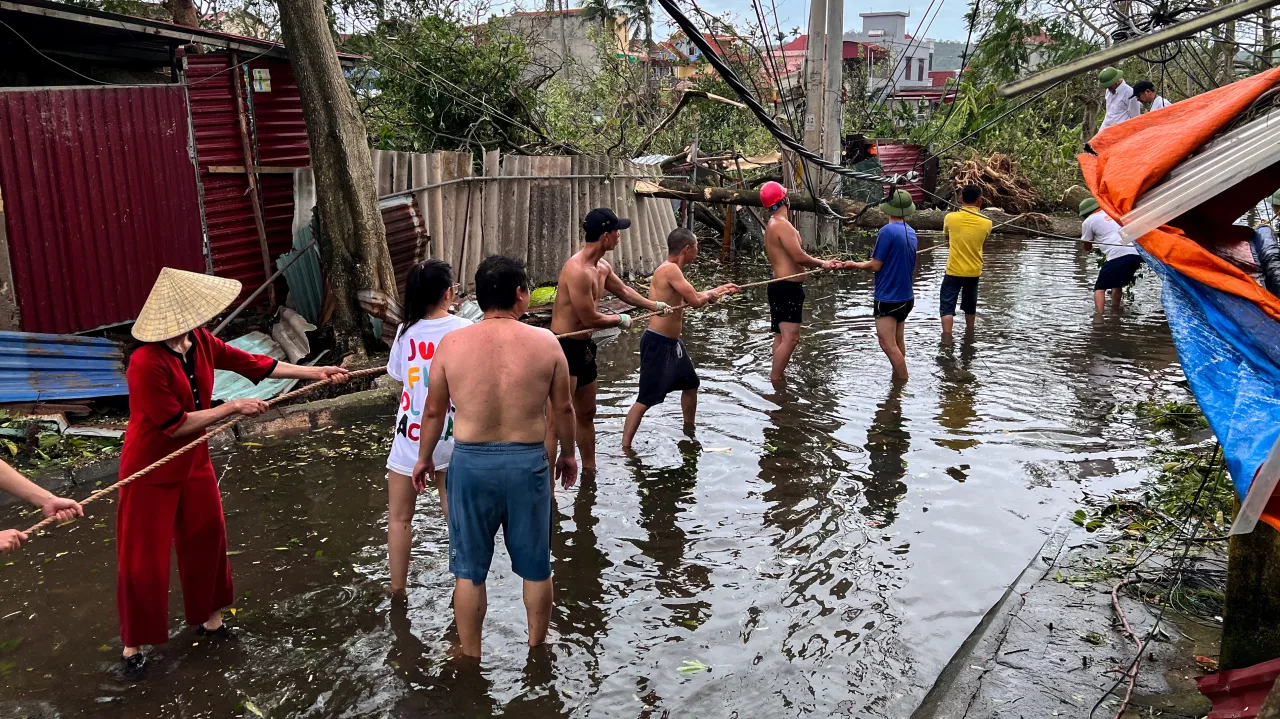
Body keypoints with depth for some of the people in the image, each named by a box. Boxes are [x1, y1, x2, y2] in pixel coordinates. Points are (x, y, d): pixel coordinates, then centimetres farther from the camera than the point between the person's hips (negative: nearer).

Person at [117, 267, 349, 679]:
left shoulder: (200, 341, -6)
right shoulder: (146, 364, -29)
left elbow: (251, 363, 2)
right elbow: (174, 425, -25)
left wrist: (315, 373, 2)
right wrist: (232, 408, -21)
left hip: (193, 463, 7)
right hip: (151, 471, -7)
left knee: (207, 538, 16)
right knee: (143, 561, 2)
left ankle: (207, 617, 36)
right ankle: (134, 645, 20)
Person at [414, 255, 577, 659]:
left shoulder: (451, 343, -6)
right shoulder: (545, 343, -7)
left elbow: (434, 410, 3)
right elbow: (563, 407, 2)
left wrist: (424, 457, 18)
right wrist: (568, 453, 19)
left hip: (471, 462, 0)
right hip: (528, 462, 0)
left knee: (469, 570, 15)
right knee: (535, 567, 17)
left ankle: (471, 658, 28)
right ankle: (536, 650, 33)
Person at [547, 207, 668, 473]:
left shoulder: (602, 266, 8)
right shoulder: (578, 270, -24)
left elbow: (622, 290, 28)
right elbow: (590, 318, -21)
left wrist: (654, 306, 36)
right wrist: (621, 320, -3)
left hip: (583, 347, 10)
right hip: (563, 347, -10)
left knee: (587, 414, 22)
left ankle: (590, 470, 37)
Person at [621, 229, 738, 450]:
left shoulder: (674, 270, 11)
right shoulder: (670, 269, -21)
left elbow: (692, 297, 23)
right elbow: (695, 301, -23)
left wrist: (720, 290, 29)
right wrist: (710, 294, -1)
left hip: (672, 342, 11)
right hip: (657, 344, -11)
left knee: (691, 384, 26)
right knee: (646, 400, -9)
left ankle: (689, 431, 45)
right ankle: (625, 448, -5)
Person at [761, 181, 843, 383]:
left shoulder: (772, 226, 16)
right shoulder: (782, 224, -17)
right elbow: (799, 257, -22)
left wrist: (822, 263, 14)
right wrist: (822, 264, -6)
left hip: (779, 286, 11)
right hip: (788, 288, -11)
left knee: (781, 336, 16)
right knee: (790, 338, -12)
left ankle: (776, 378, 23)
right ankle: (775, 381, -11)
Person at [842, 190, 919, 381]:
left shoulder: (887, 231, -18)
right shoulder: (910, 232, 7)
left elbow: (875, 266, -16)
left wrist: (855, 265, 2)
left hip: (887, 298, -9)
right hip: (905, 296, 9)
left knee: (888, 345, -6)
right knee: (897, 342, 19)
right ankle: (898, 377, 28)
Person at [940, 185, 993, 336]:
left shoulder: (950, 217, -10)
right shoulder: (986, 222, -6)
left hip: (954, 271, -3)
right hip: (974, 272, 3)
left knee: (947, 307, -1)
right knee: (970, 306, 20)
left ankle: (947, 337, -13)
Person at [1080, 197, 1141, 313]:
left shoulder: (1088, 221, 10)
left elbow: (1088, 248, 19)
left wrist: (1083, 232, 33)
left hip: (1117, 255, -6)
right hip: (1136, 253, 6)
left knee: (1099, 288, 3)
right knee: (1117, 284, 26)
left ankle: (1099, 315, -13)